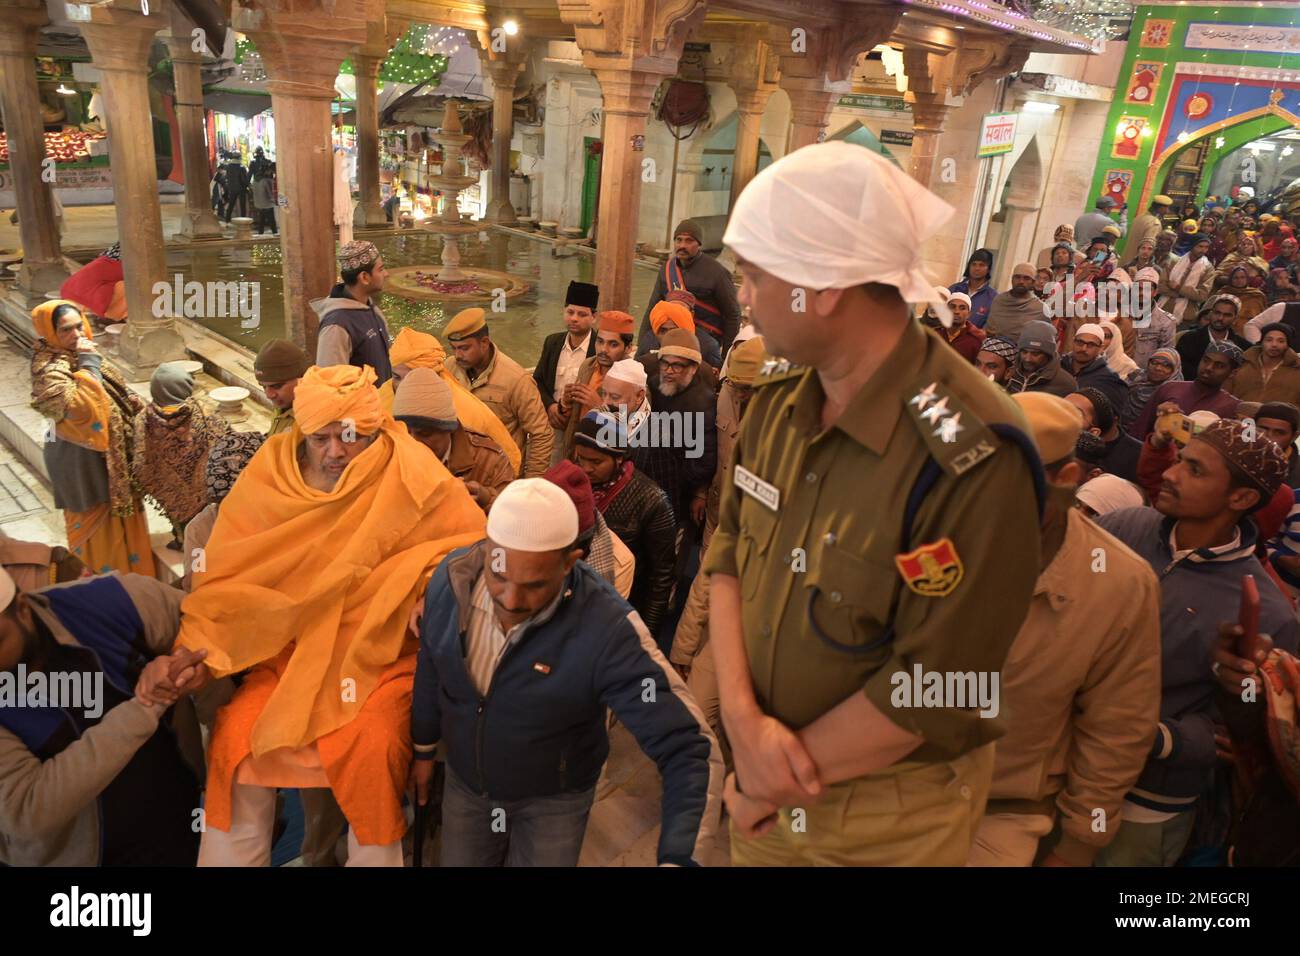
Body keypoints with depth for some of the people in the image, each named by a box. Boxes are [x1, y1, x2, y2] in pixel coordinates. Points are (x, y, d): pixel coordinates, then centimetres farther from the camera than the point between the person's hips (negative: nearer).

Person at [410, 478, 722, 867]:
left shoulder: (606, 629, -34)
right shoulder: (451, 579, -21)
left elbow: (689, 751, -34)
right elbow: (431, 669, 0)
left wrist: (677, 858, -46)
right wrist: (424, 747, 13)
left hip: (553, 799, -3)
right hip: (464, 781, 4)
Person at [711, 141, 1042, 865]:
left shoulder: (974, 459, -27)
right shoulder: (780, 394, -6)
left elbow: (929, 689, -24)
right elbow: (729, 554, -1)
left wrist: (773, 779, -14)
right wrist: (744, 719, -13)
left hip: (893, 820, -5)